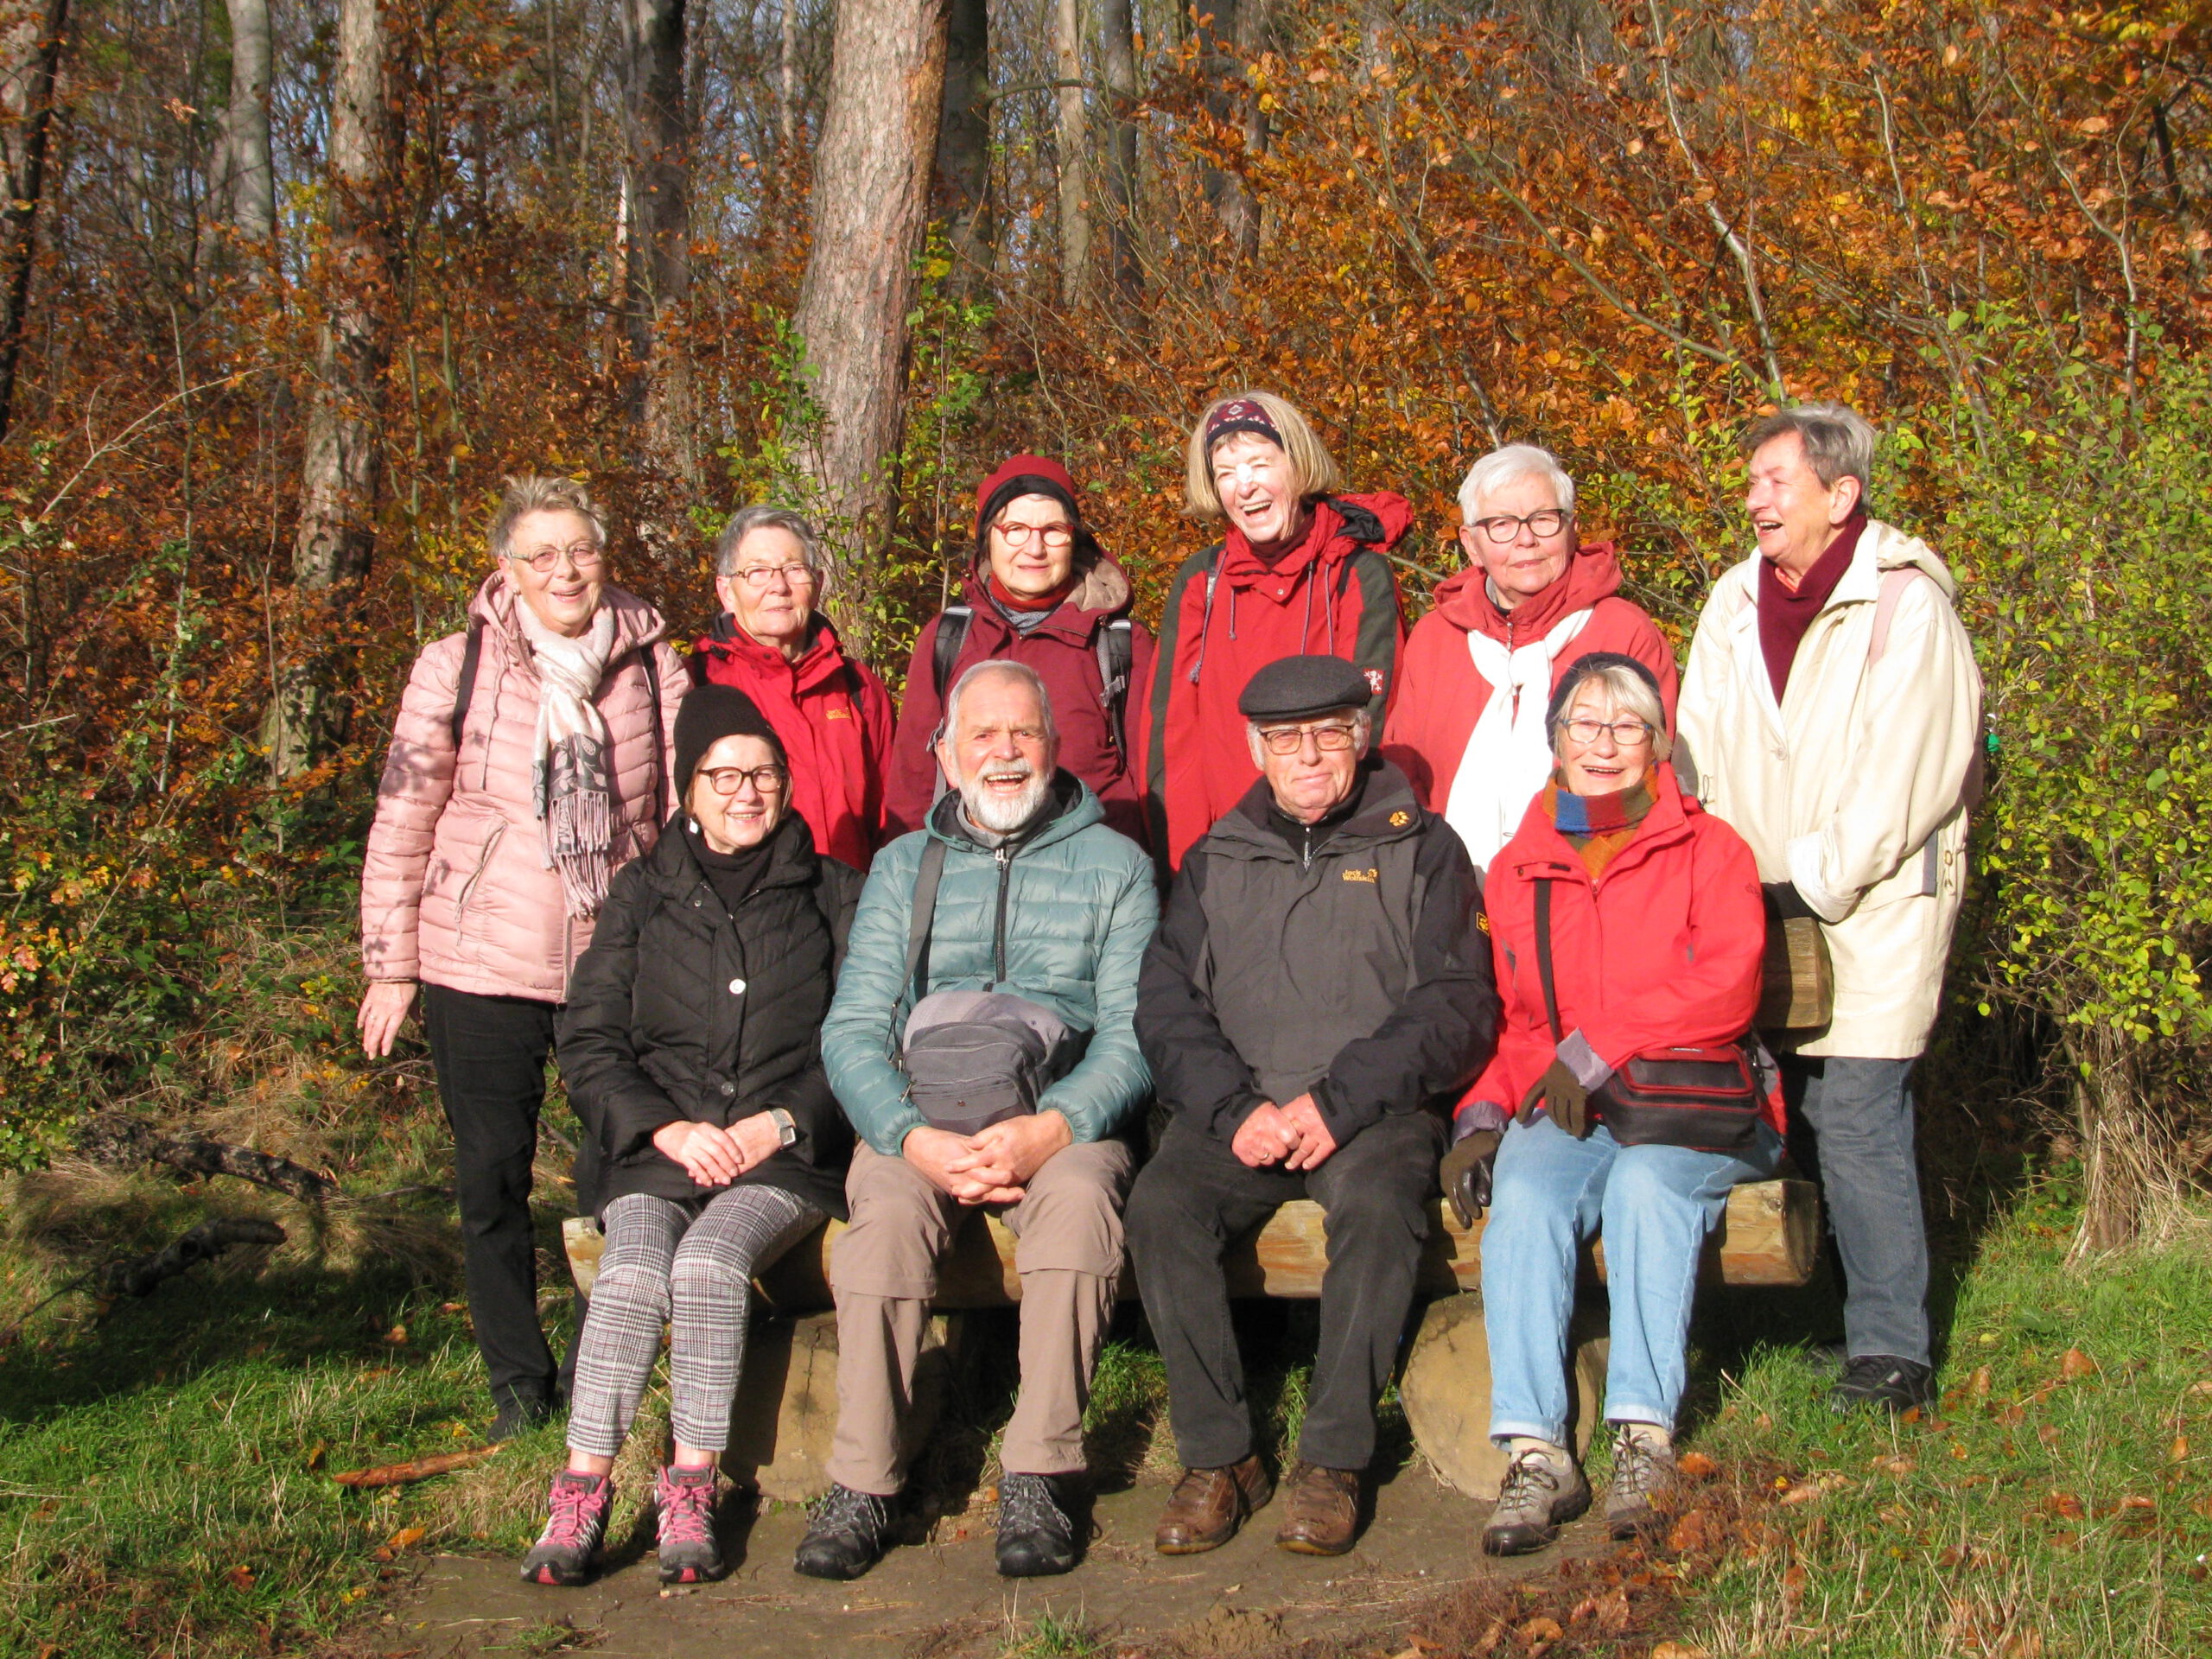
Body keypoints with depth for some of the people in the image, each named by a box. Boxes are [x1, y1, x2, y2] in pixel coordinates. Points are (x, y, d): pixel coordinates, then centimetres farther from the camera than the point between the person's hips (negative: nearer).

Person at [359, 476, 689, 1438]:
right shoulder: (455, 670, -1)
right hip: (481, 964, -1)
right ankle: (518, 1383, 22)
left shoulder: (654, 669, 4)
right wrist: (391, 966, 1)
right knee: (492, 1179, 6)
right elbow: (402, 825, 2)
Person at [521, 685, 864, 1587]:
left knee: (710, 1260, -31)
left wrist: (780, 1122, -10)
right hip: (661, 1149, 1)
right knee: (633, 1271, -29)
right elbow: (587, 1043, 9)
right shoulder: (644, 894, 15)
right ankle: (581, 1490, -23)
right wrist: (669, 1129, -7)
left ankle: (691, 1490, -21)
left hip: (788, 1153, -1)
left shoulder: (831, 892, 12)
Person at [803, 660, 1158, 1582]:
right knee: (886, 1211, -31)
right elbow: (852, 1028, 6)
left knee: (1078, 1197, -34)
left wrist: (1053, 1128, -19)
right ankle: (860, 1485, -23)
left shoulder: (1114, 866, 13)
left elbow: (1131, 1034, 2)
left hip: (1064, 1117, -1)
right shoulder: (903, 867, 18)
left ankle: (1038, 1478, -27)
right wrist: (914, 1138, -15)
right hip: (918, 1118, 1)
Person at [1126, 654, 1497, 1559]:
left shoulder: (1420, 849, 11)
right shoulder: (1214, 861, 19)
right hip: (1238, 1108, 3)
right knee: (1160, 1204, -27)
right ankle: (1217, 1457, -16)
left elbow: (1455, 1007, -1)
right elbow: (1165, 1007, 8)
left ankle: (1334, 1462, -22)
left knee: (1375, 1201, -35)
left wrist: (1337, 1103, -14)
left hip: (1376, 1109, -2)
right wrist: (1235, 1110, -11)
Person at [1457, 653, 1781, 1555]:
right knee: (1524, 1196, -31)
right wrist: (1483, 1113, 1)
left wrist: (1596, 1050, -13)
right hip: (1563, 1112, 2)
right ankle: (1535, 1453, -35)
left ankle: (1645, 1441, -33)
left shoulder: (1708, 849, 10)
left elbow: (1726, 988, -6)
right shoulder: (1515, 870, 20)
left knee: (1647, 1182, -35)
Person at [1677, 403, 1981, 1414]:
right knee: (1800, 1118, 6)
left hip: (1873, 909, -6)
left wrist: (1806, 886, -15)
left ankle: (1891, 1352, -1)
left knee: (1855, 1121, -9)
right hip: (1763, 912, 6)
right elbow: (1699, 757, 11)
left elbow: (1895, 785, -13)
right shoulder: (1735, 601, 11)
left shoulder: (1906, 608, -8)